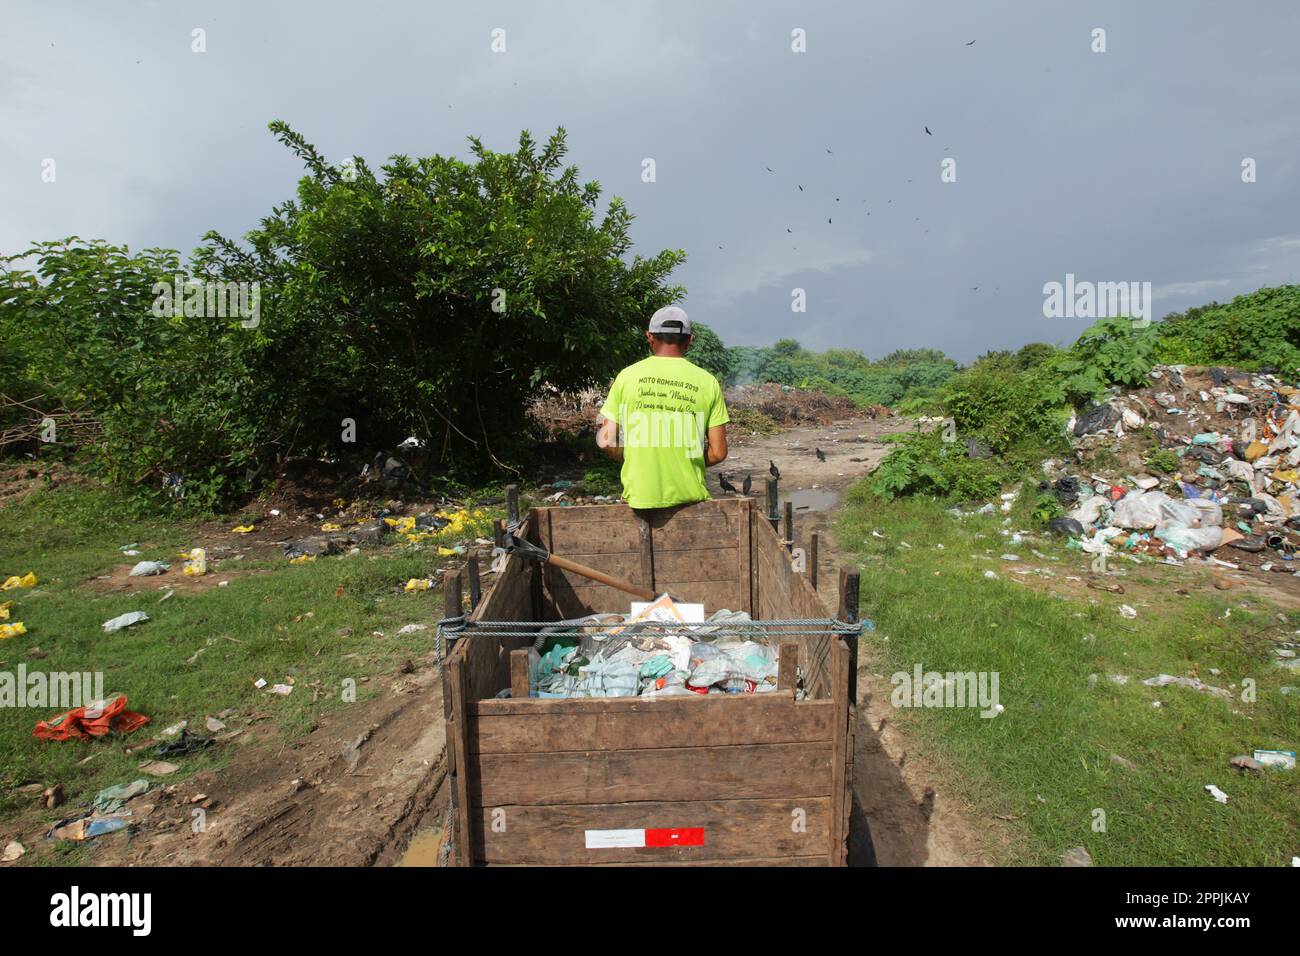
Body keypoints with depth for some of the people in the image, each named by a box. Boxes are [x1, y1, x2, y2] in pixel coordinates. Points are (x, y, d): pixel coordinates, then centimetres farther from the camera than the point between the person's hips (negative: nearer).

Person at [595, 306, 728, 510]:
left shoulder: (628, 376, 1)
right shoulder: (707, 381, 2)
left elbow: (606, 441, 1)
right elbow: (718, 452, 1)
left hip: (640, 496, 0)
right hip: (690, 495, 0)